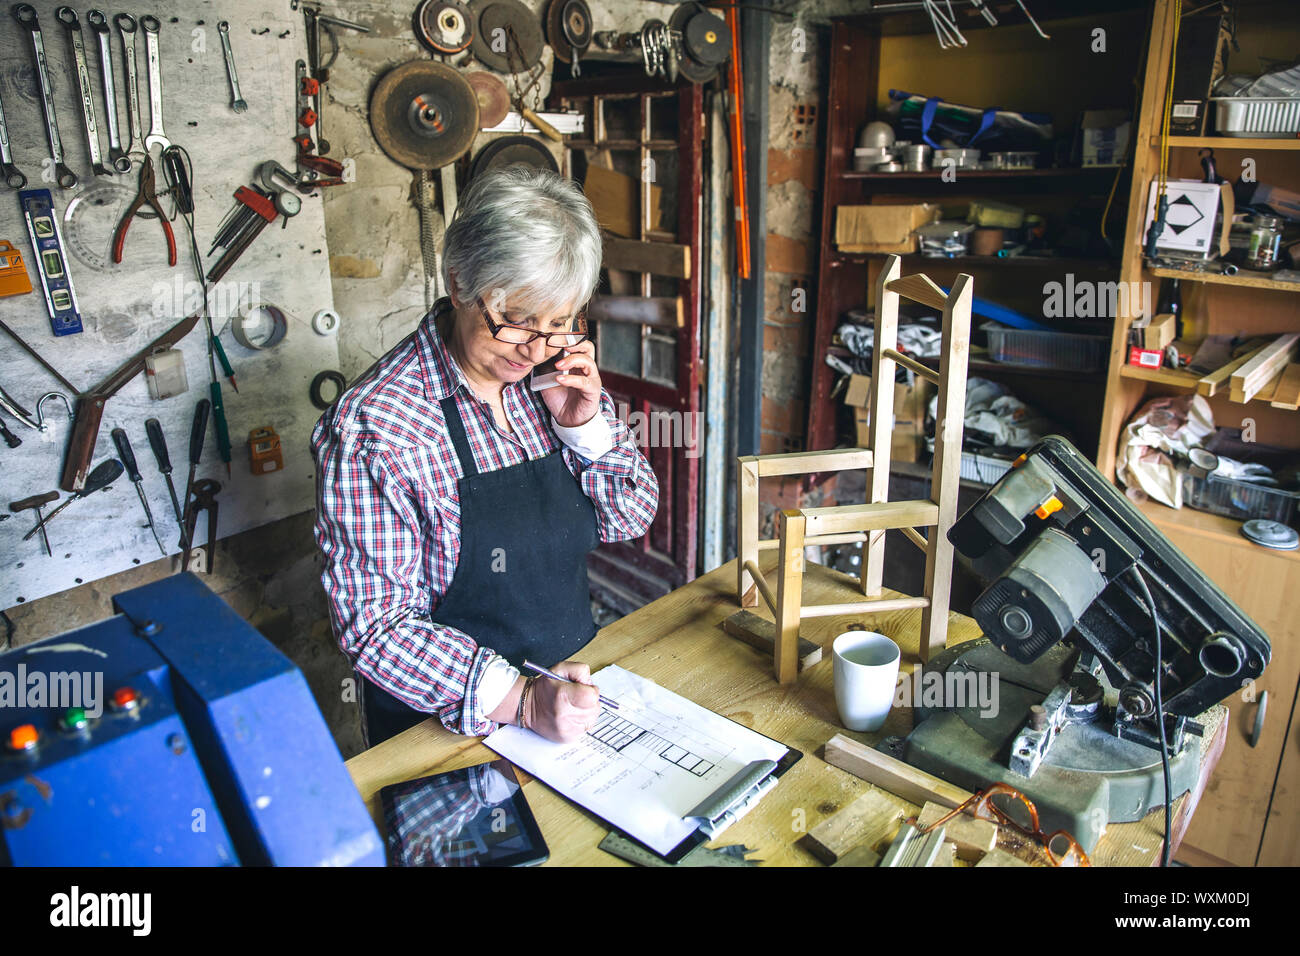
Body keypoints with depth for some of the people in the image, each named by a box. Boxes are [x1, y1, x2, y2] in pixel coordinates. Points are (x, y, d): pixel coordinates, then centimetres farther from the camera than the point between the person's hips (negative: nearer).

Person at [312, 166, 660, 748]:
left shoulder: (553, 373, -1)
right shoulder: (372, 423, -18)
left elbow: (631, 518, 7)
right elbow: (376, 626, -17)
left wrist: (585, 425, -10)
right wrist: (518, 699, -27)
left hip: (570, 686, 3)